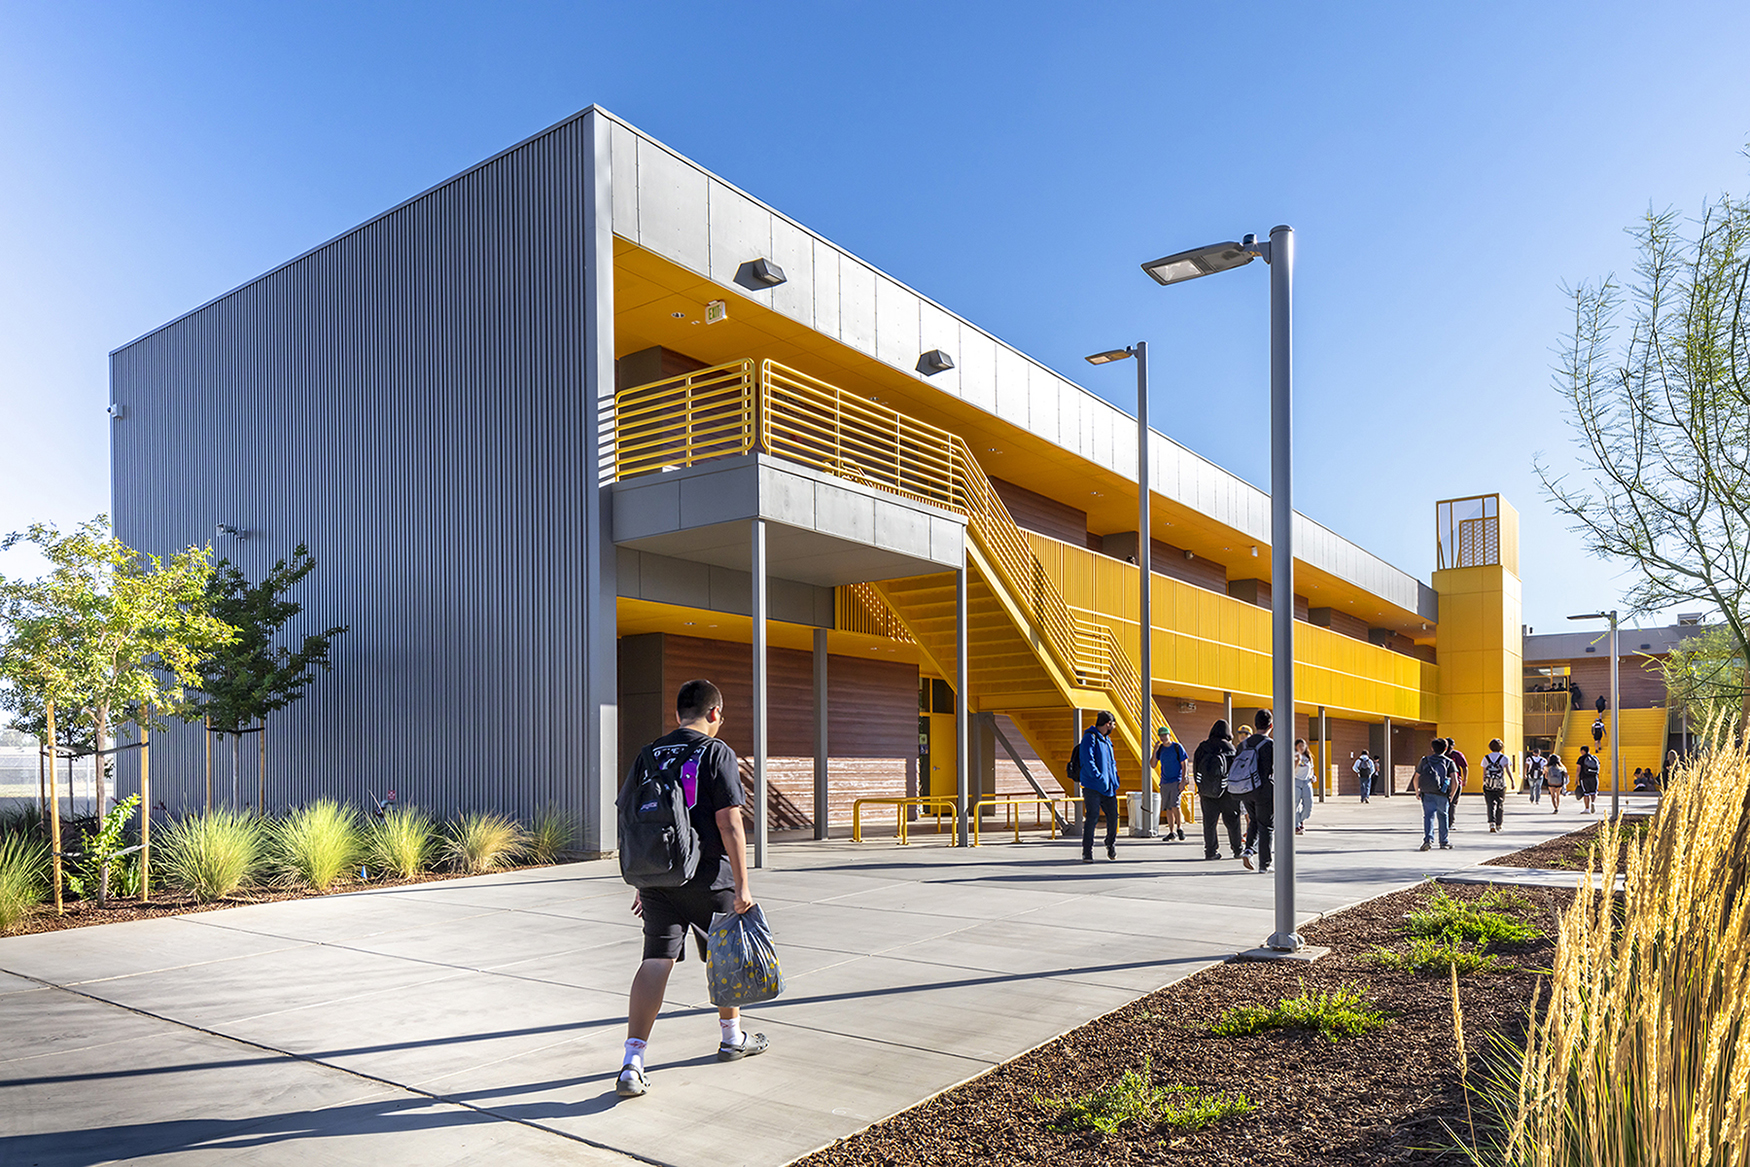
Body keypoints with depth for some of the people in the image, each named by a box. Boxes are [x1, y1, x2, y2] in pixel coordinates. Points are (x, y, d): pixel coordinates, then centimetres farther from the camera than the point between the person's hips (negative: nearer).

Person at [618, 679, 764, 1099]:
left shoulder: (649, 754, 7)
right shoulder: (717, 752, -8)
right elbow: (728, 821, -15)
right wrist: (742, 884, -13)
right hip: (707, 877, -4)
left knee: (655, 962, 3)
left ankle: (632, 1064, -6)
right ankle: (732, 1039, 35)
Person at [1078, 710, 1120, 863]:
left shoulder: (1107, 740, 19)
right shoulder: (1090, 738, -9)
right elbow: (1088, 761, -18)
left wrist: (1115, 779, 14)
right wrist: (1100, 779, -21)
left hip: (1109, 787, 8)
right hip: (1093, 787, -8)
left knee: (1113, 817, 8)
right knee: (1092, 818, -10)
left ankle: (1111, 844, 32)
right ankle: (1087, 852, -3)